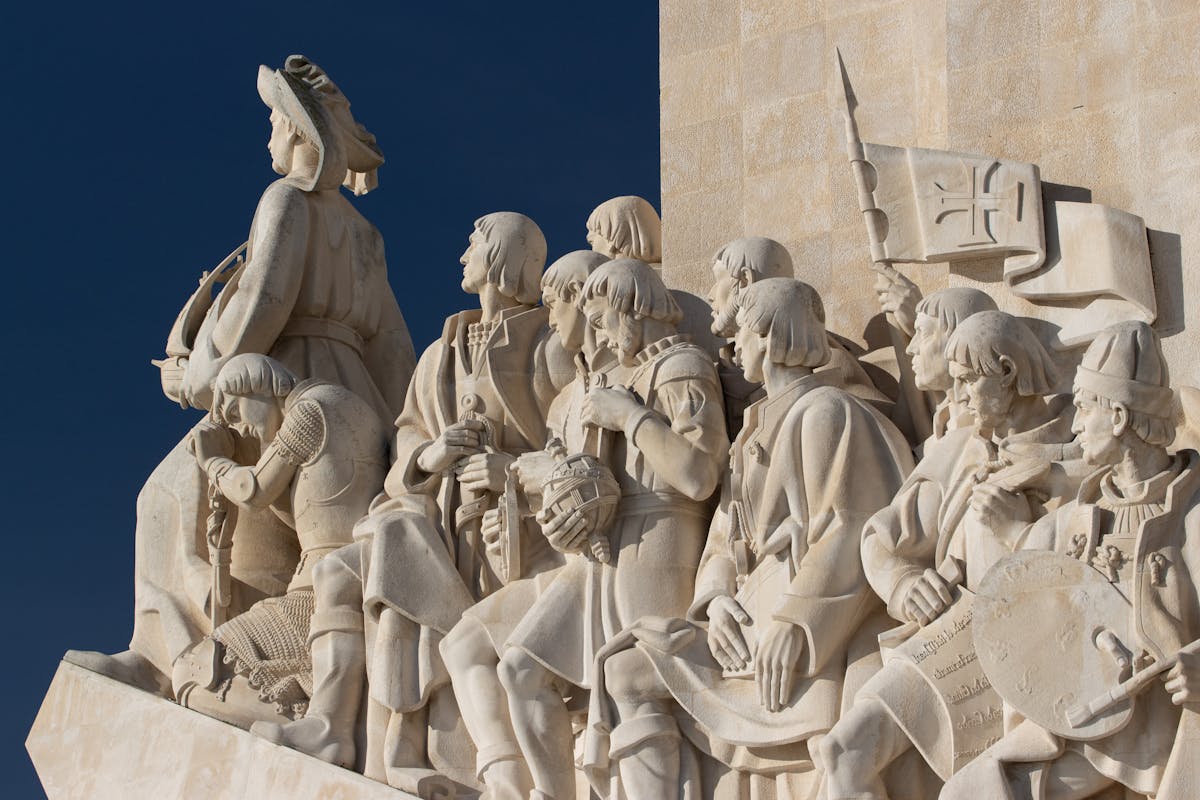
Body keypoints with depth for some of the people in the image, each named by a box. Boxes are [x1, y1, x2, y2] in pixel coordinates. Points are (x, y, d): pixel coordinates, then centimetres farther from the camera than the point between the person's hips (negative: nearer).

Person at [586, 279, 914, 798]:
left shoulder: (825, 411, -6)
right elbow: (727, 538, 16)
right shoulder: (761, 425, 22)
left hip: (806, 628, -8)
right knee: (626, 674, -6)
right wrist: (717, 599, -4)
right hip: (751, 616, 8)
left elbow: (849, 534, -17)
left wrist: (793, 624, -24)